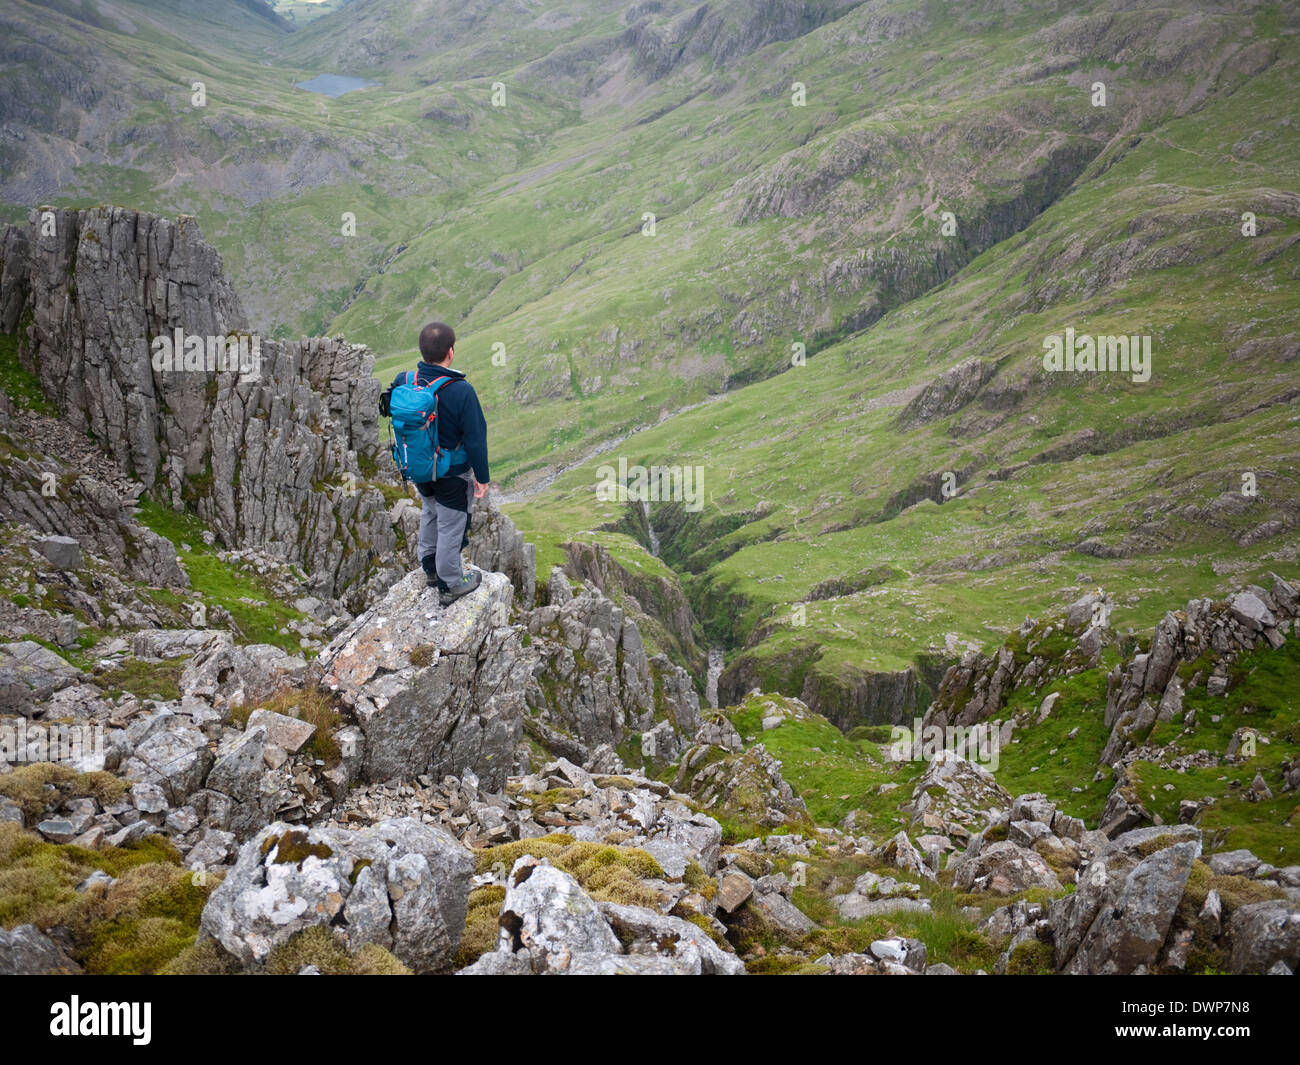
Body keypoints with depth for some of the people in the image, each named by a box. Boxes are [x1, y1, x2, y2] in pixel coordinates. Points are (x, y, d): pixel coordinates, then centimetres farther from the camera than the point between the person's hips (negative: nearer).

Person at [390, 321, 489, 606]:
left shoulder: (404, 381, -14)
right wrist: (482, 477, -8)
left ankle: (430, 568, 48)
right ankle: (450, 585, 30)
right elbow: (475, 440, -22)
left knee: (430, 513, 31)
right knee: (451, 527, 14)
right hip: (452, 475, -5)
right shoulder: (462, 392, -29)